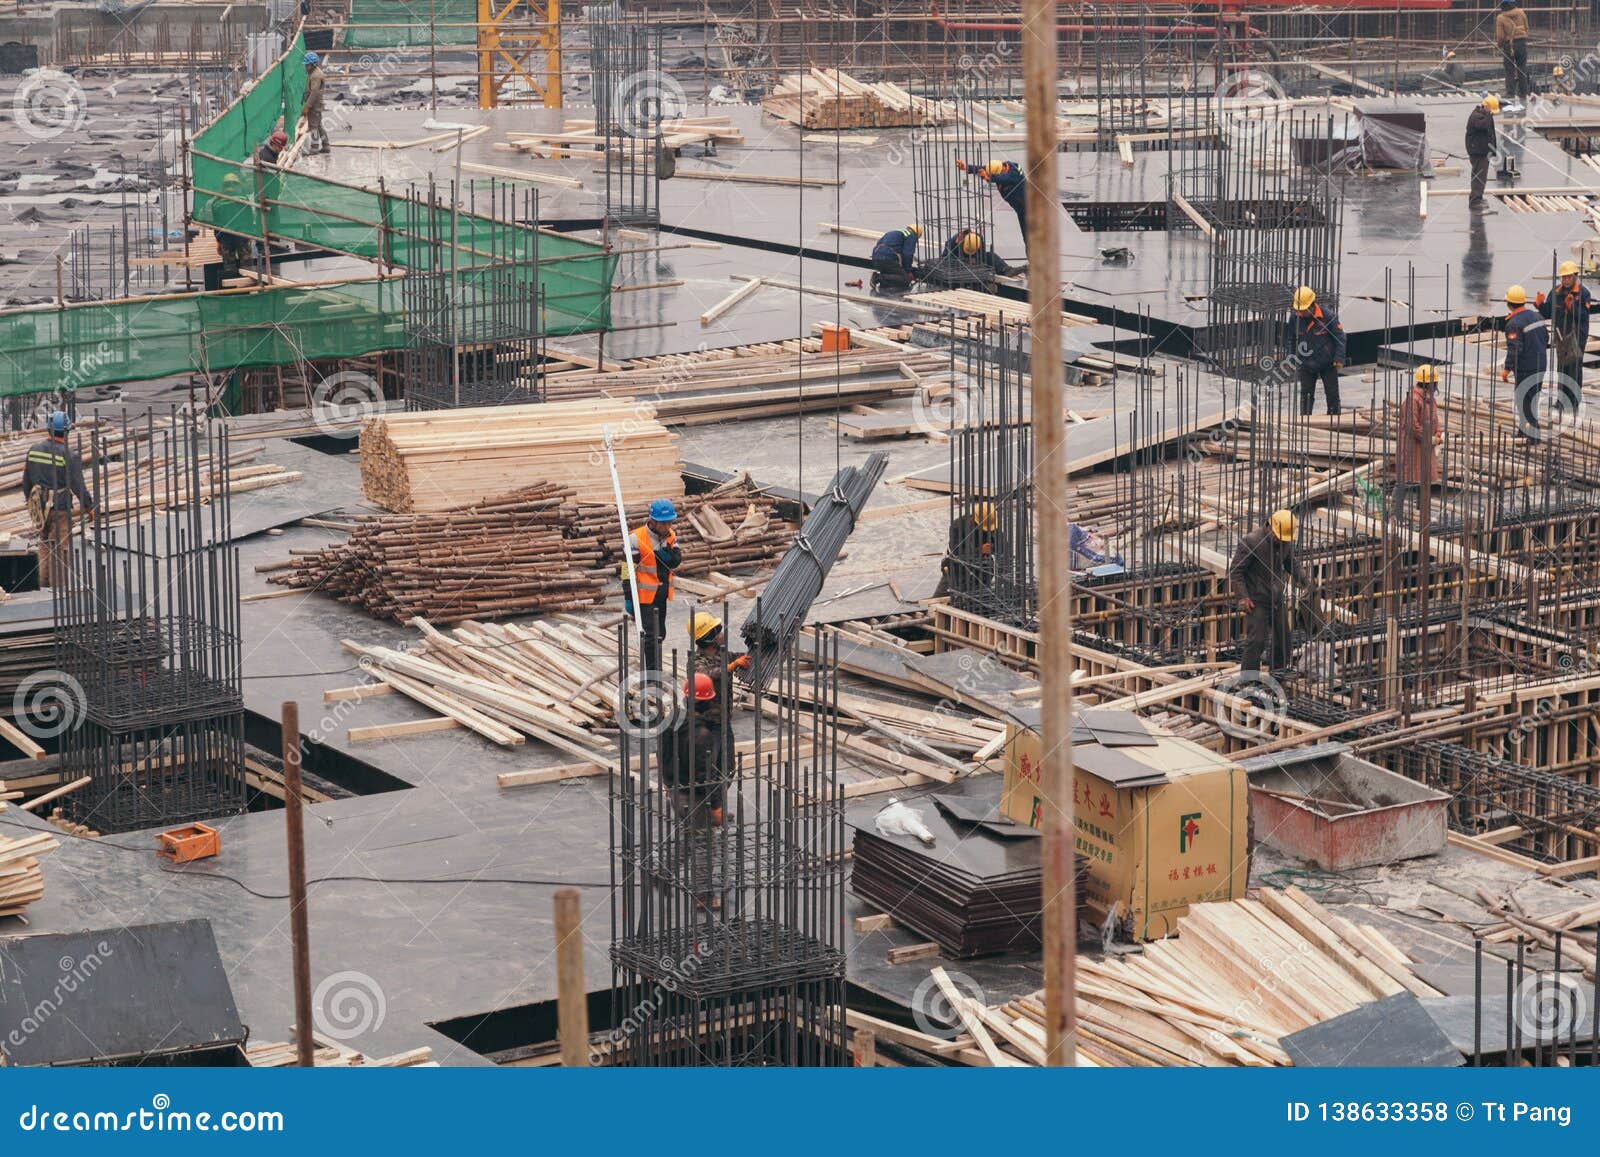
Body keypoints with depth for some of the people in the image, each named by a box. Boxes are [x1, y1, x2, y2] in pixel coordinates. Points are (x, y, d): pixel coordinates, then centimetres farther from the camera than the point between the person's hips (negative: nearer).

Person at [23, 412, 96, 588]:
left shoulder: (34, 449, 0)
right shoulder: (68, 456, -17)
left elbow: (26, 479, 9)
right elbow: (78, 485, -13)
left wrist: (29, 500, 24)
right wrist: (89, 506, 0)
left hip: (39, 505, 5)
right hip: (60, 507, -5)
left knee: (44, 543, 18)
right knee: (60, 547, 3)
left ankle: (44, 581, 21)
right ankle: (58, 585, 6)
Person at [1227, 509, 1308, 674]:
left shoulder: (1287, 542, 2)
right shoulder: (1251, 542, -18)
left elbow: (1292, 564, 19)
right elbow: (1236, 570, -15)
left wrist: (1306, 582, 6)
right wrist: (1243, 597, -21)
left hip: (1278, 599, 7)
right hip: (1257, 602, -7)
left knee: (1283, 640, 13)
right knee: (1256, 641, -13)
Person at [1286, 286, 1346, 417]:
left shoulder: (1327, 316, -17)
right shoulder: (1296, 319, -8)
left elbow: (1340, 337, -10)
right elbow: (1292, 341, 8)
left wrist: (1339, 358, -14)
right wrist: (1292, 359, 6)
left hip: (1328, 364, -2)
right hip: (1306, 365, 2)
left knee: (1332, 393, 7)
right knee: (1306, 394, 3)